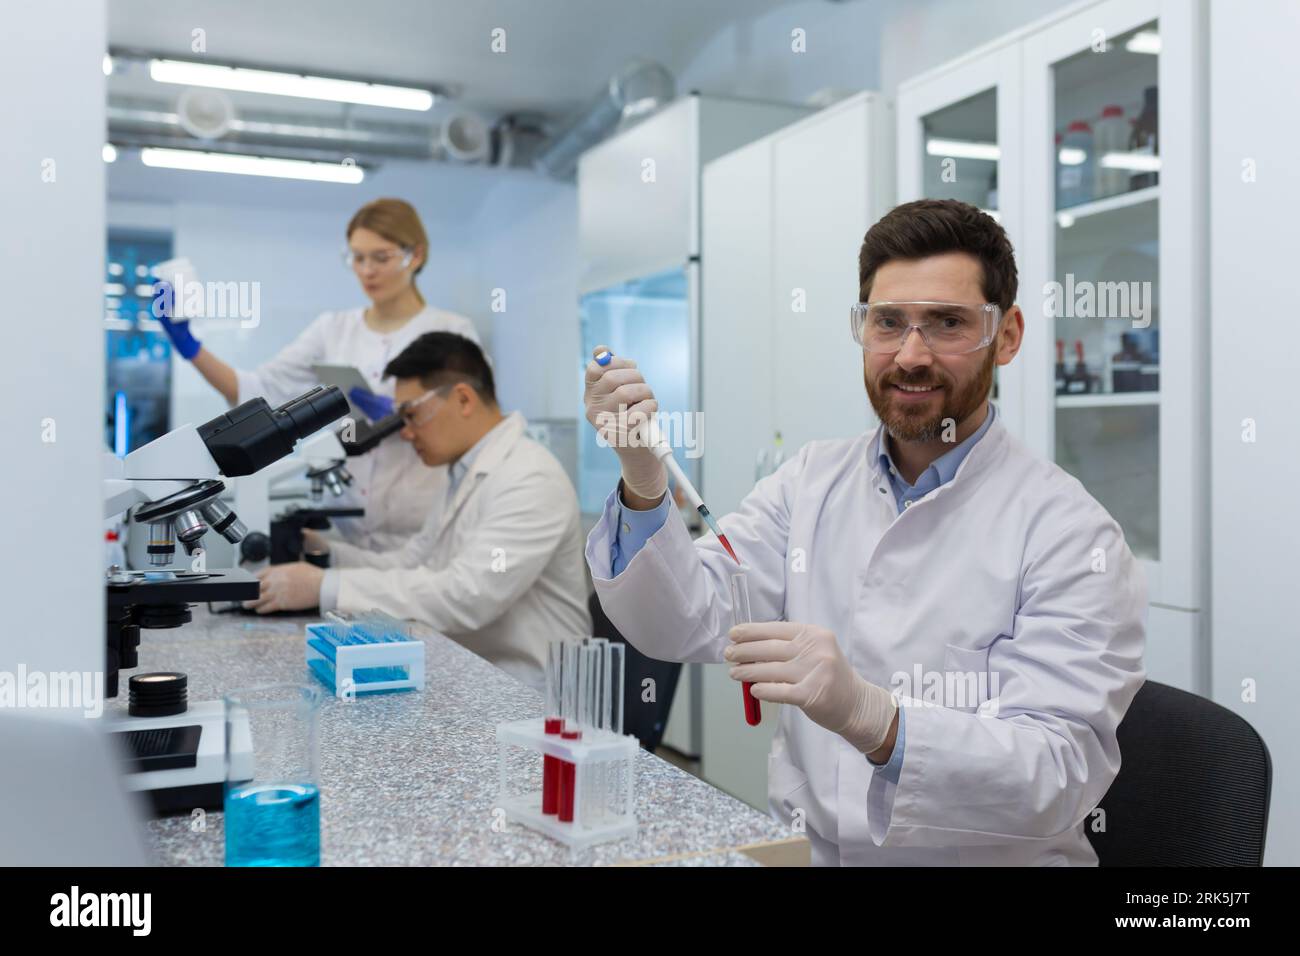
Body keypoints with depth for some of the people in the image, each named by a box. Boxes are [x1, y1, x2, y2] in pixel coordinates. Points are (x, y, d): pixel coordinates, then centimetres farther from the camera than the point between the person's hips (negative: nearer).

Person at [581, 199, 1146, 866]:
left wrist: (872, 718, -33)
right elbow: (683, 627, -3)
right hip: (803, 849, 2)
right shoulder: (810, 481, 4)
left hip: (985, 859, -2)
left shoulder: (1070, 533, -10)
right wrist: (644, 485, -20)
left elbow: (1060, 775, -18)